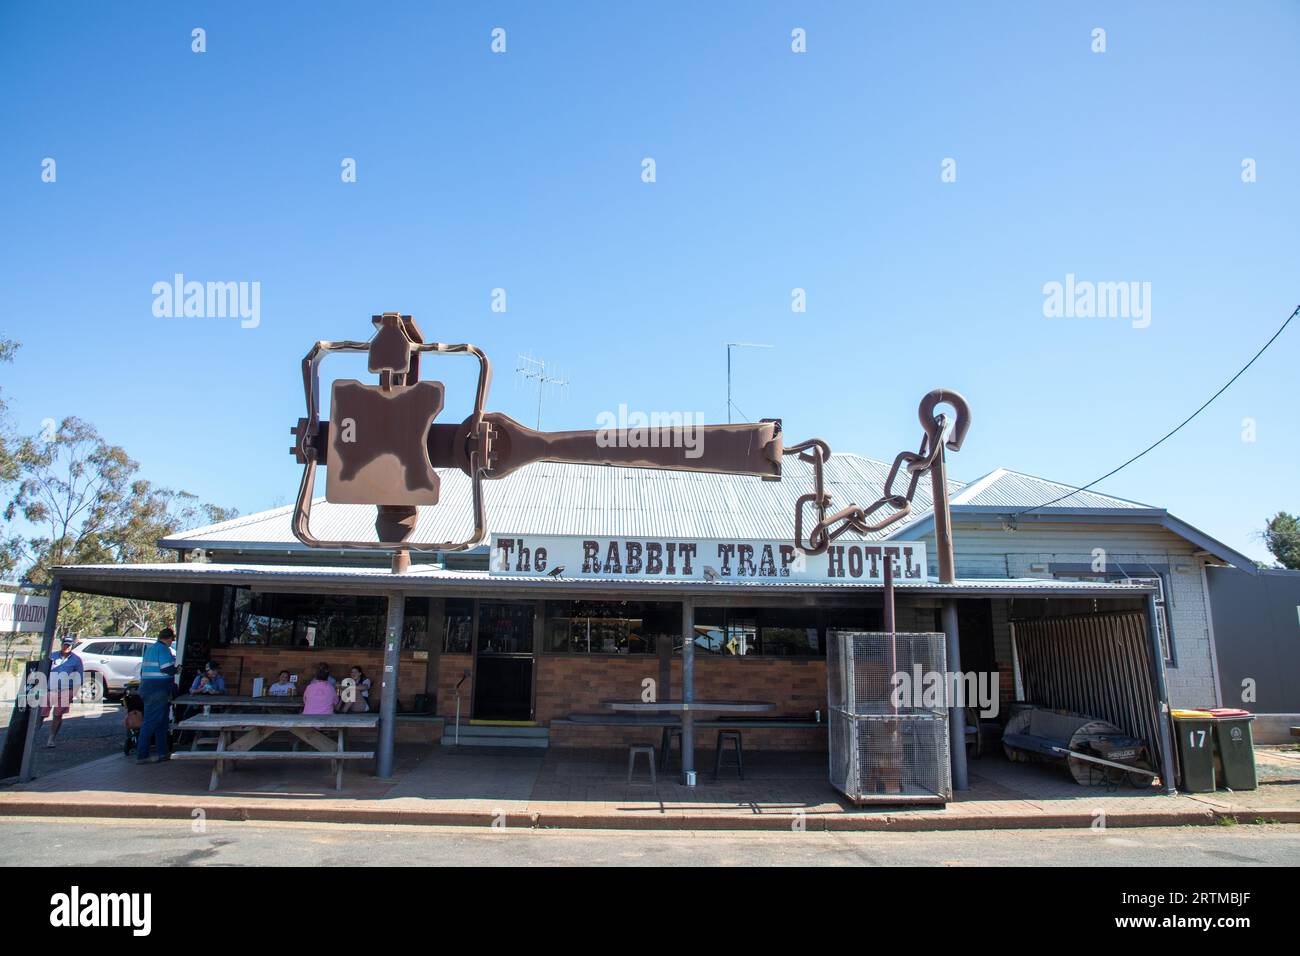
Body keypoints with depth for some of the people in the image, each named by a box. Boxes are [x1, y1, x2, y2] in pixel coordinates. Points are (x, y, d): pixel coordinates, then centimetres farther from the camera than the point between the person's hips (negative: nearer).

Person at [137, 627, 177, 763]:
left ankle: (162, 752, 18)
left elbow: (143, 669, 21)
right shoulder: (164, 649, -13)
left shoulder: (149, 648, 16)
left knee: (162, 722, 14)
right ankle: (142, 755, -3)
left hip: (147, 686, 10)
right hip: (159, 690, -10)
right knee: (151, 722, -6)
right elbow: (167, 669, -20)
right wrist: (178, 668, -2)